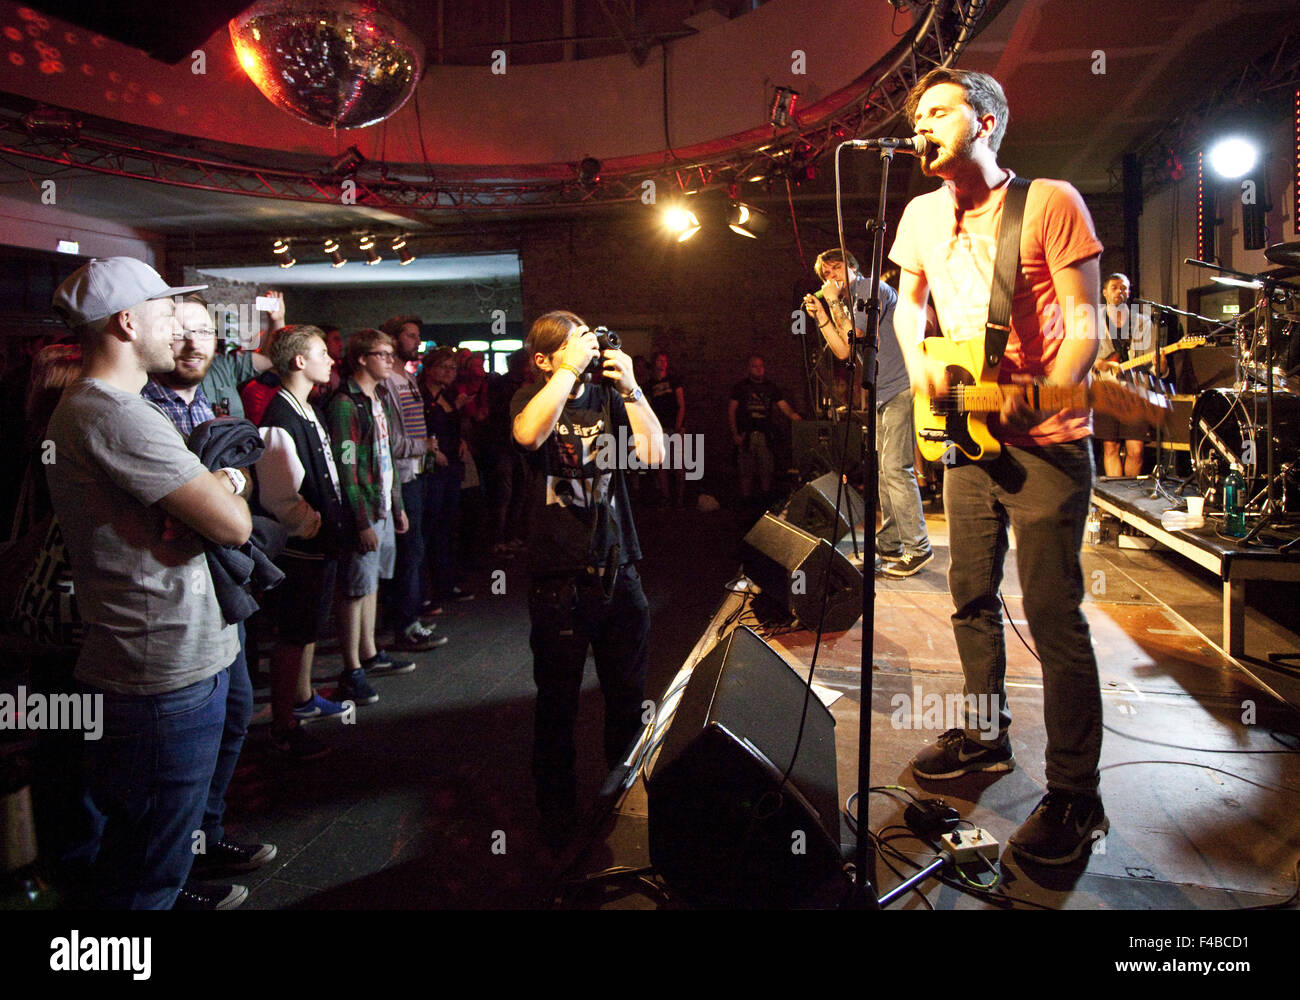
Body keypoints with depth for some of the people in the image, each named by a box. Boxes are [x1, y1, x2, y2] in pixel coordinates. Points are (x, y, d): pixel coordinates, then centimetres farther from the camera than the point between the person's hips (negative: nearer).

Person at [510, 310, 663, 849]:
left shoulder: (609, 396, 7)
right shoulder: (533, 398, 0)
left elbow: (654, 454, -4)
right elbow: (529, 435, -25)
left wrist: (630, 388, -10)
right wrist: (571, 368, -21)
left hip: (618, 571, 3)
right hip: (559, 577, -3)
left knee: (628, 698, 13)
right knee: (557, 703, 8)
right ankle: (557, 814, 26)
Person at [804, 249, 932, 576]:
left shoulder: (872, 289, -6)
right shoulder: (847, 304, 21)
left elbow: (854, 337, -15)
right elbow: (843, 351, 12)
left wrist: (834, 303, -6)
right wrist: (821, 315, 7)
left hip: (902, 389, -10)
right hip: (882, 394, 10)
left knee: (895, 468, -15)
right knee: (884, 470, 11)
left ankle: (917, 548, -13)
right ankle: (889, 545, 19)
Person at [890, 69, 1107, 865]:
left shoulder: (1051, 202, -8)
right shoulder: (922, 215, 9)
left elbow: (1083, 326, -10)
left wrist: (1040, 397, -27)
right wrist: (918, 359, 3)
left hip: (1045, 441, -6)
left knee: (1053, 614, -5)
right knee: (972, 597, 14)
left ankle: (1075, 796, 7)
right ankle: (987, 735, 33)